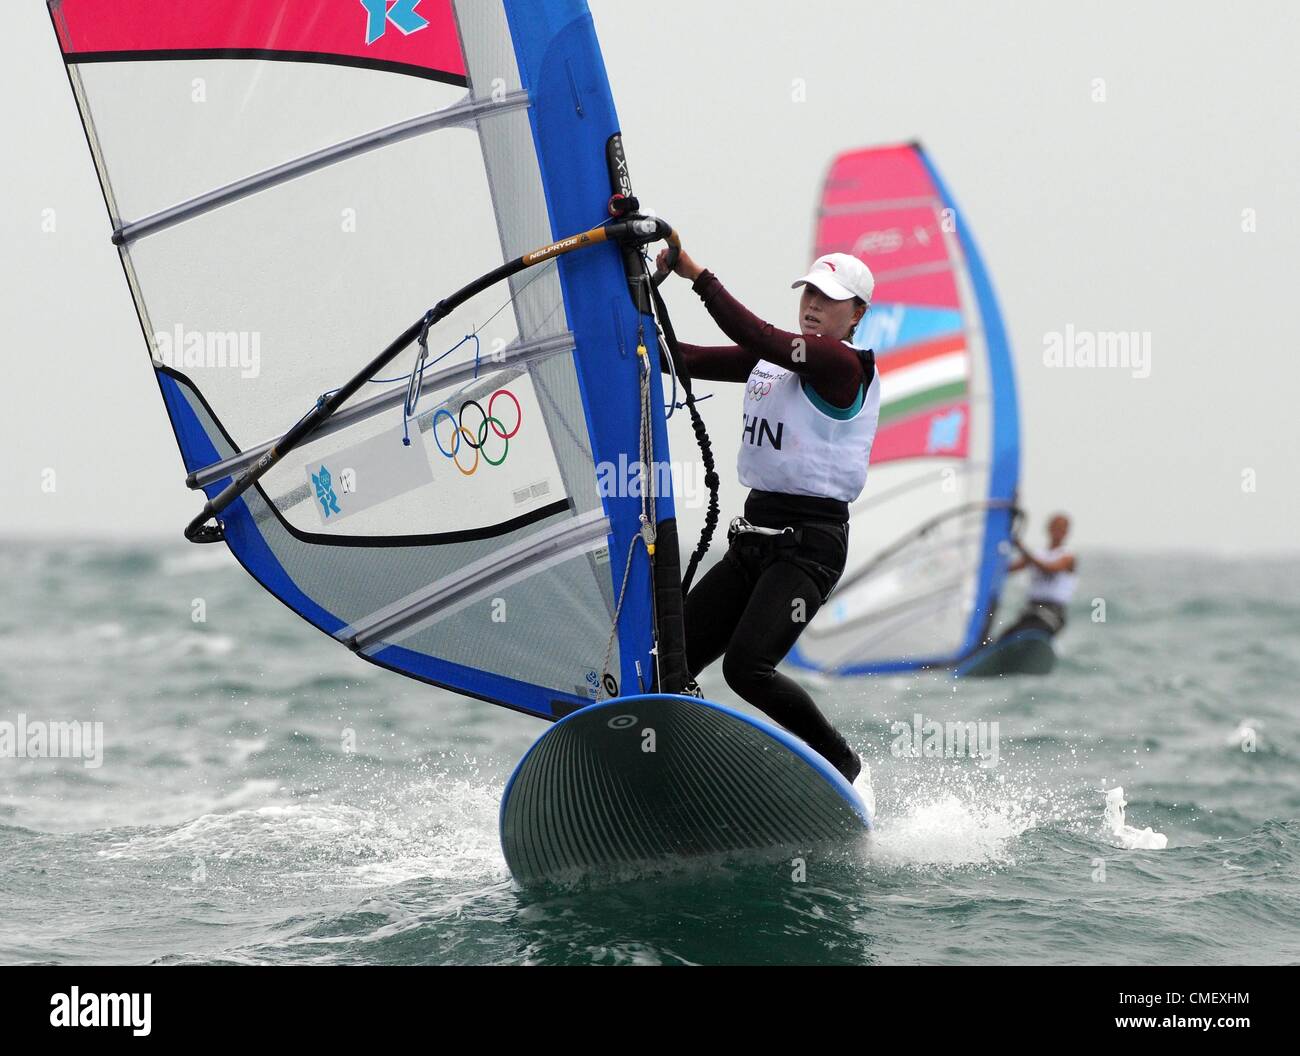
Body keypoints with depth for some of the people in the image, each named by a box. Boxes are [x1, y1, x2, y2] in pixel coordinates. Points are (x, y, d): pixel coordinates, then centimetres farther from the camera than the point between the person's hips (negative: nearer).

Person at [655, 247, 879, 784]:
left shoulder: (846, 366, -10)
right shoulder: (772, 356, 14)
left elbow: (758, 338, -23)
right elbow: (689, 359, 12)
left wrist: (697, 275, -23)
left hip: (810, 543, -8)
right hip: (753, 534, 8)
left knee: (746, 667, -22)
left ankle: (840, 763, -2)